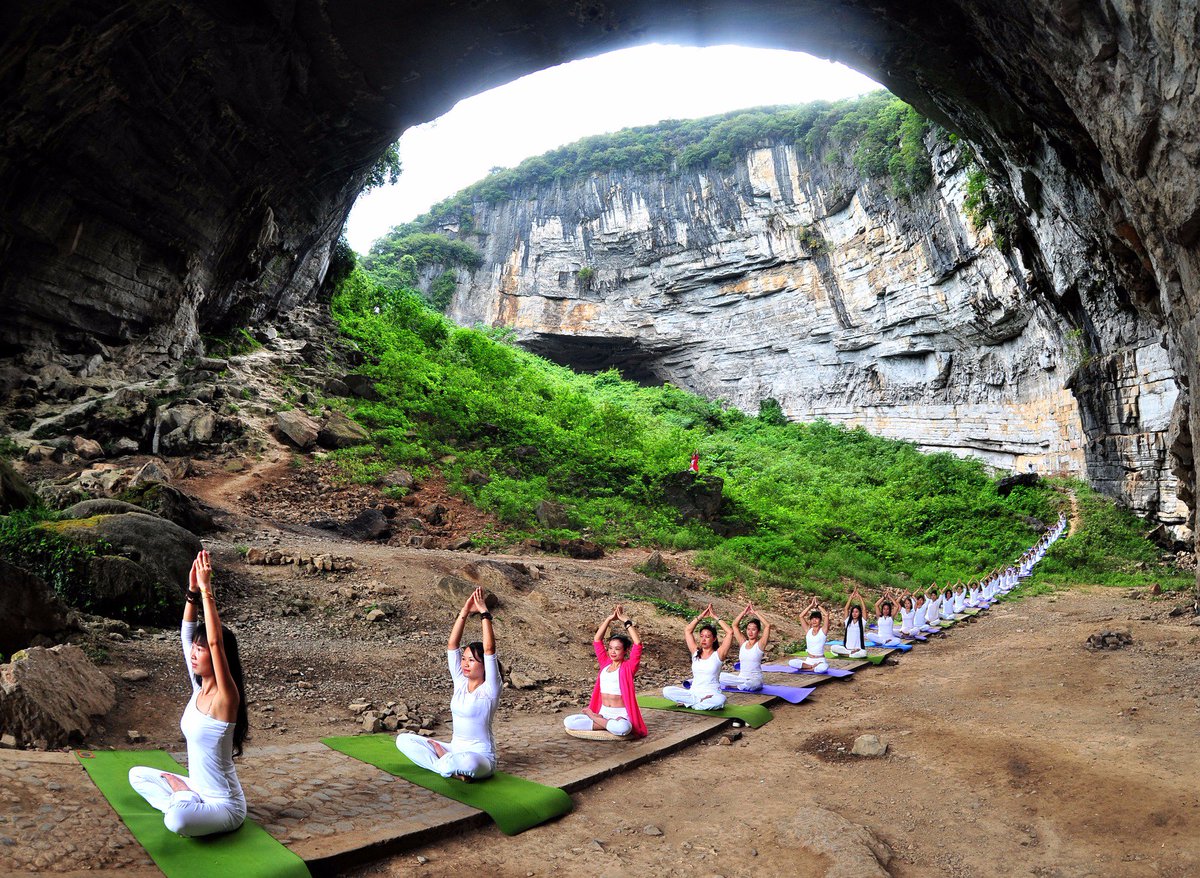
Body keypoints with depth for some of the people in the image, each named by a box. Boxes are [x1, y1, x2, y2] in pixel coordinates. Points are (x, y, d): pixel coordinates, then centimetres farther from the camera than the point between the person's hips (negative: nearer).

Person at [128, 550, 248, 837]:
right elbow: (186, 634, -2)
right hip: (197, 789, 8)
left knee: (177, 820, -35)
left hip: (224, 805, -8)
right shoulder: (199, 687, -1)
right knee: (137, 774, 17)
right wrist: (192, 591, -13)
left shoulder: (225, 697, -22)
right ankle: (183, 800, 2)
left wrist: (206, 590, -37)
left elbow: (216, 642, -37)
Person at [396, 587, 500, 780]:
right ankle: (448, 767, -14)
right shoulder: (460, 682, 5)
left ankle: (443, 762, -12)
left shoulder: (489, 689, -10)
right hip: (454, 749, 7)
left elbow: (489, 649, -24)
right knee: (403, 739, -4)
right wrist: (465, 612, -8)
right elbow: (452, 645, -1)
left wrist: (484, 614, -23)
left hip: (479, 756, -7)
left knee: (467, 762, -44)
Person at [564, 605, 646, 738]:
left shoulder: (628, 667, -4)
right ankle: (610, 724, -11)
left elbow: (638, 644, -17)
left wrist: (626, 620, -13)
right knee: (568, 722, -17)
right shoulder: (605, 664, 10)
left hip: (621, 715, -4)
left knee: (623, 728, -41)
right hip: (603, 712, 4)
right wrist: (609, 619, -1)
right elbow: (597, 640, 7)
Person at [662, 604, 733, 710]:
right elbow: (687, 630, 11)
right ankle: (702, 701, -16)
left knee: (720, 700, -39)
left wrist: (715, 617, -4)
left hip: (711, 693, -3)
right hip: (693, 692, 4)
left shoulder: (718, 654, 0)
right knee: (666, 690, -18)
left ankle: (687, 703, -20)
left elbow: (730, 632, -10)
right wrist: (701, 616, 7)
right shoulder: (695, 653, 11)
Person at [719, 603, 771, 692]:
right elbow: (735, 625, 5)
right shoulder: (743, 643, 9)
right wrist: (745, 612, -4)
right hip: (741, 677, 3)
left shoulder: (760, 644, -4)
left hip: (755, 679, -3)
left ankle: (736, 686, -8)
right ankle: (742, 685, -3)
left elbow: (768, 625, -16)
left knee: (750, 684, -39)